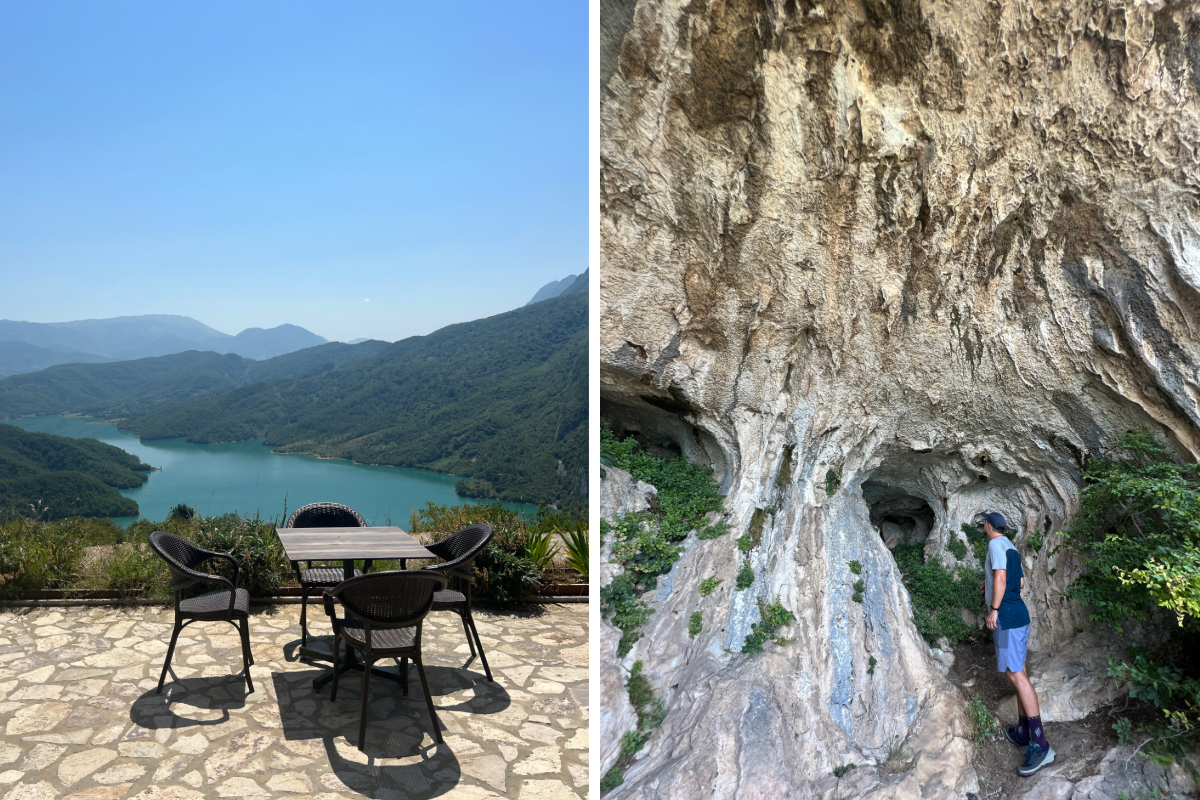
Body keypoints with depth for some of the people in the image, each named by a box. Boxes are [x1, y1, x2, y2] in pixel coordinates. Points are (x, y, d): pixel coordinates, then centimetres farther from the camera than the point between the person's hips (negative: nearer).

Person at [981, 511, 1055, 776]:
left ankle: (1041, 745, -16)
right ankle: (1022, 732, 21)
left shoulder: (996, 544, -10)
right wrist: (991, 587, 35)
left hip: (1007, 615, -10)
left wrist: (993, 610, -18)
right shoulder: (1010, 547, 18)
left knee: (1016, 674, -13)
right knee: (1018, 672, 14)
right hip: (1018, 613, 10)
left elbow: (1000, 578, -21)